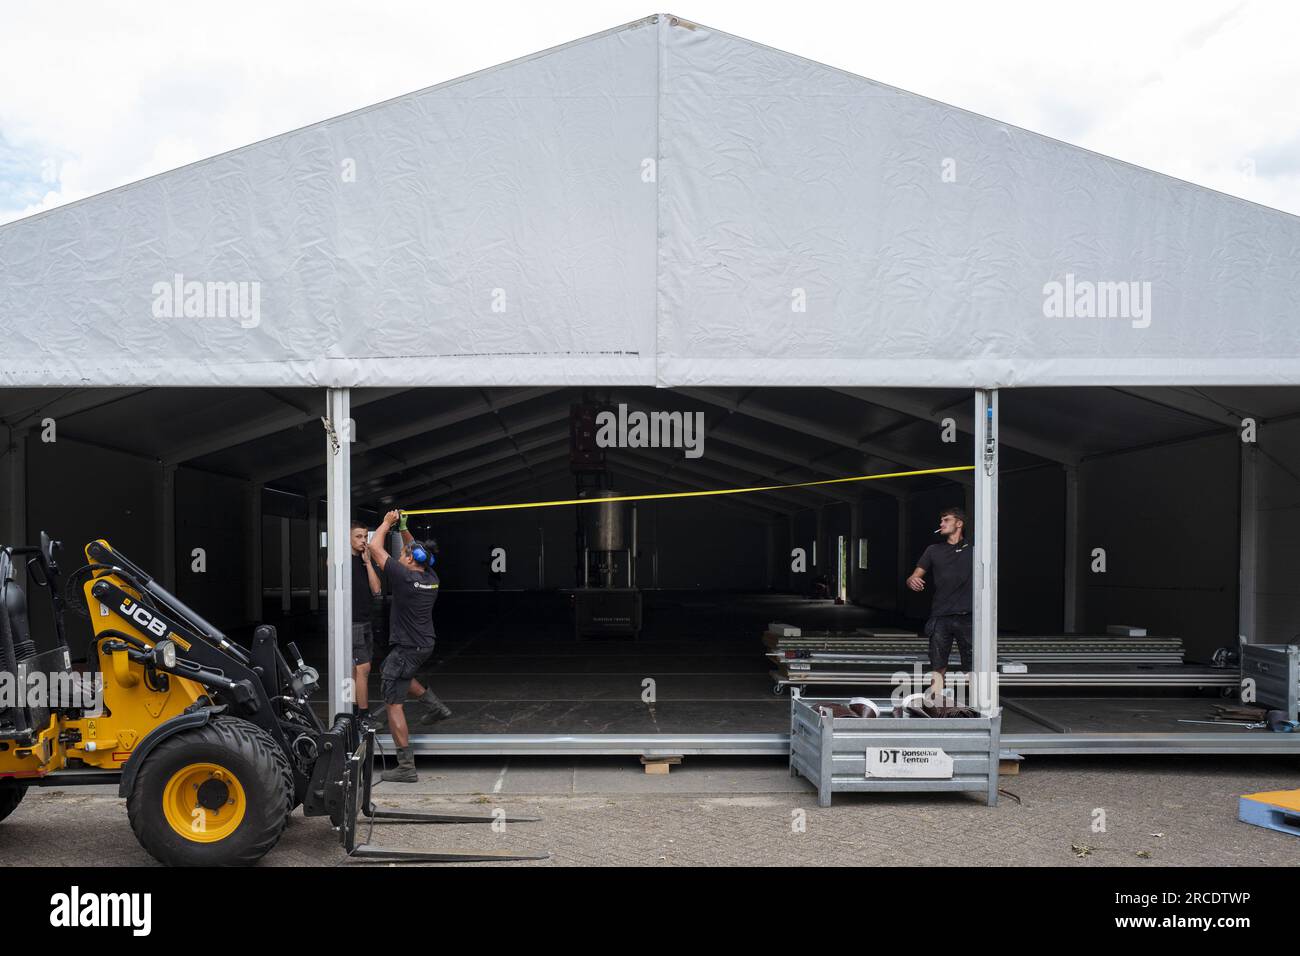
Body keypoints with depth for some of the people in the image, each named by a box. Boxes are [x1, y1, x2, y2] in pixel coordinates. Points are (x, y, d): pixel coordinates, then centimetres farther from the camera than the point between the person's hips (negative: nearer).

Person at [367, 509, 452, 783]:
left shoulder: (404, 577, -18)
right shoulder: (430, 578, 3)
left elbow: (375, 547, -10)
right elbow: (417, 552, 25)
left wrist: (387, 522, 3)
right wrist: (403, 529, 22)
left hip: (406, 648, -8)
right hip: (425, 645, 8)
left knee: (393, 704, -3)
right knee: (389, 673, 34)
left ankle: (406, 767, -6)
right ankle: (436, 705, 26)